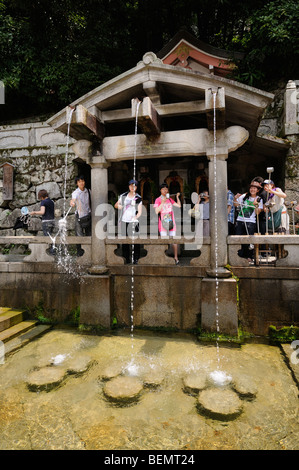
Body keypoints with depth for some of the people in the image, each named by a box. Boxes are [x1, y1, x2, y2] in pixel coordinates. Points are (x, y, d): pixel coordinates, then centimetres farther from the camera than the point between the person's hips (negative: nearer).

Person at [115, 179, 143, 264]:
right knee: (124, 241, 5)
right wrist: (119, 206, -3)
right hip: (124, 221, 3)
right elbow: (116, 205, 21)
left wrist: (136, 217, -20)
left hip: (133, 221, -3)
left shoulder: (138, 198, 4)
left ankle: (136, 259, -2)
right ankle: (127, 259, 13)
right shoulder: (123, 196, 14)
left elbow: (140, 211, 0)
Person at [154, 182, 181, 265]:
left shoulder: (170, 199, 13)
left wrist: (177, 197, -1)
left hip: (171, 222, 3)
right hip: (162, 223, -3)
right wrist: (162, 202, -17)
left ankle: (176, 258, 11)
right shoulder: (158, 200, 1)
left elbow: (179, 205, 10)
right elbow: (156, 211, -10)